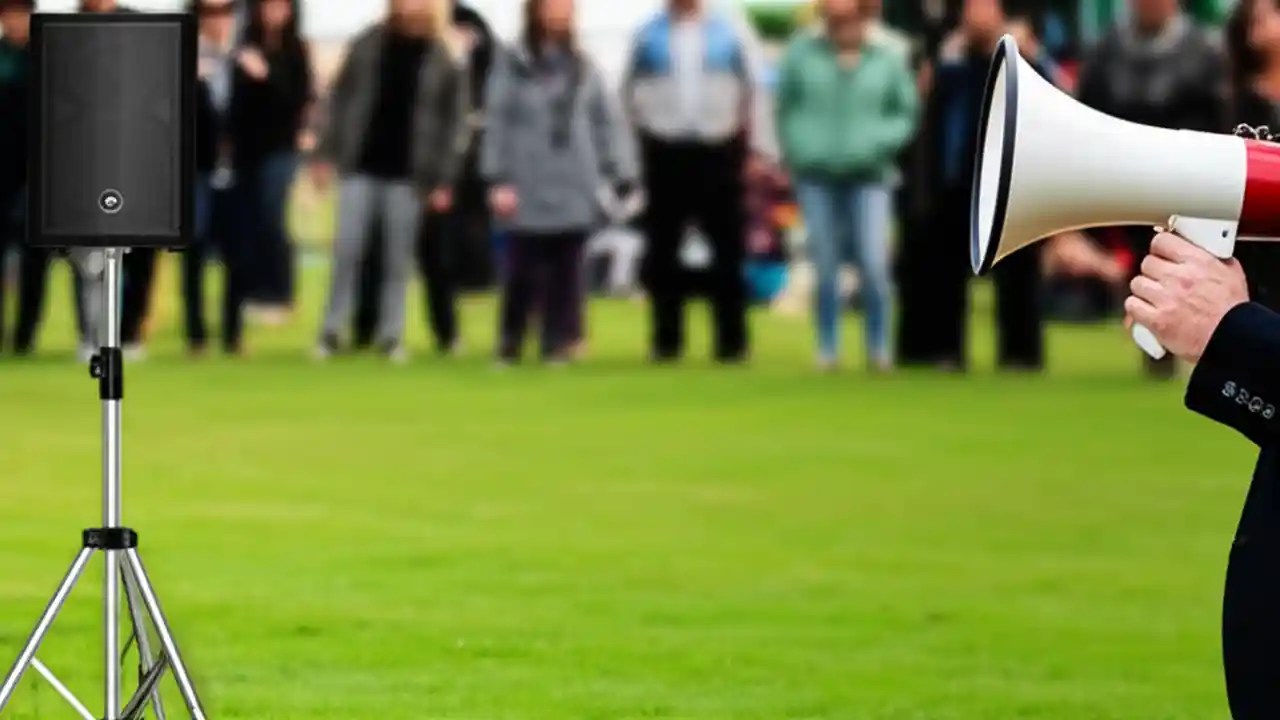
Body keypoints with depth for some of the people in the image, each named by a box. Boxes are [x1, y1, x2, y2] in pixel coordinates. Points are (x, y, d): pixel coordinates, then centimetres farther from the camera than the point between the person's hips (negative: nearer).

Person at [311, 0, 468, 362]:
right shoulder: (368, 44, 3)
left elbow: (454, 122, -2)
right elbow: (341, 100, 6)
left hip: (407, 174, -1)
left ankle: (391, 335, 12)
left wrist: (444, 181, -6)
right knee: (347, 252, 0)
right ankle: (332, 330, 8)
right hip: (361, 168, 1)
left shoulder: (445, 59, -3)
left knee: (399, 259, 4)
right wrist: (327, 155, 2)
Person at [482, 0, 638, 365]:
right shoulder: (513, 66, -1)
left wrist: (620, 175, 2)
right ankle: (509, 344, 13)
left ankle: (559, 343, 9)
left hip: (575, 189, 2)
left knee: (565, 271, 3)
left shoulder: (582, 67, 8)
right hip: (528, 190, -2)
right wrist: (499, 181, -9)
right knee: (522, 270, 1)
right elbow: (499, 125, -2)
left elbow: (605, 122, 9)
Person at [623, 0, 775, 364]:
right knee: (662, 252, 3)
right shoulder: (650, 33, 5)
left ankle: (731, 341, 7)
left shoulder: (731, 30, 3)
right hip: (665, 152, 1)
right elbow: (630, 87, 14)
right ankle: (666, 340, 11)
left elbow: (755, 87, 4)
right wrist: (641, 124, 4)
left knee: (728, 251, 1)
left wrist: (761, 149, 0)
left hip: (718, 152, -1)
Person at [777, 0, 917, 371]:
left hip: (868, 176, -1)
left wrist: (877, 143, -7)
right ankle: (827, 349, 10)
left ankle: (879, 348, -1)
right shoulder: (802, 54, 6)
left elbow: (907, 115, 9)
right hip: (816, 176, 1)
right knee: (825, 267, 2)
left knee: (874, 264, -11)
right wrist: (797, 151, 1)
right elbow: (786, 108, 14)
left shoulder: (888, 61, 5)